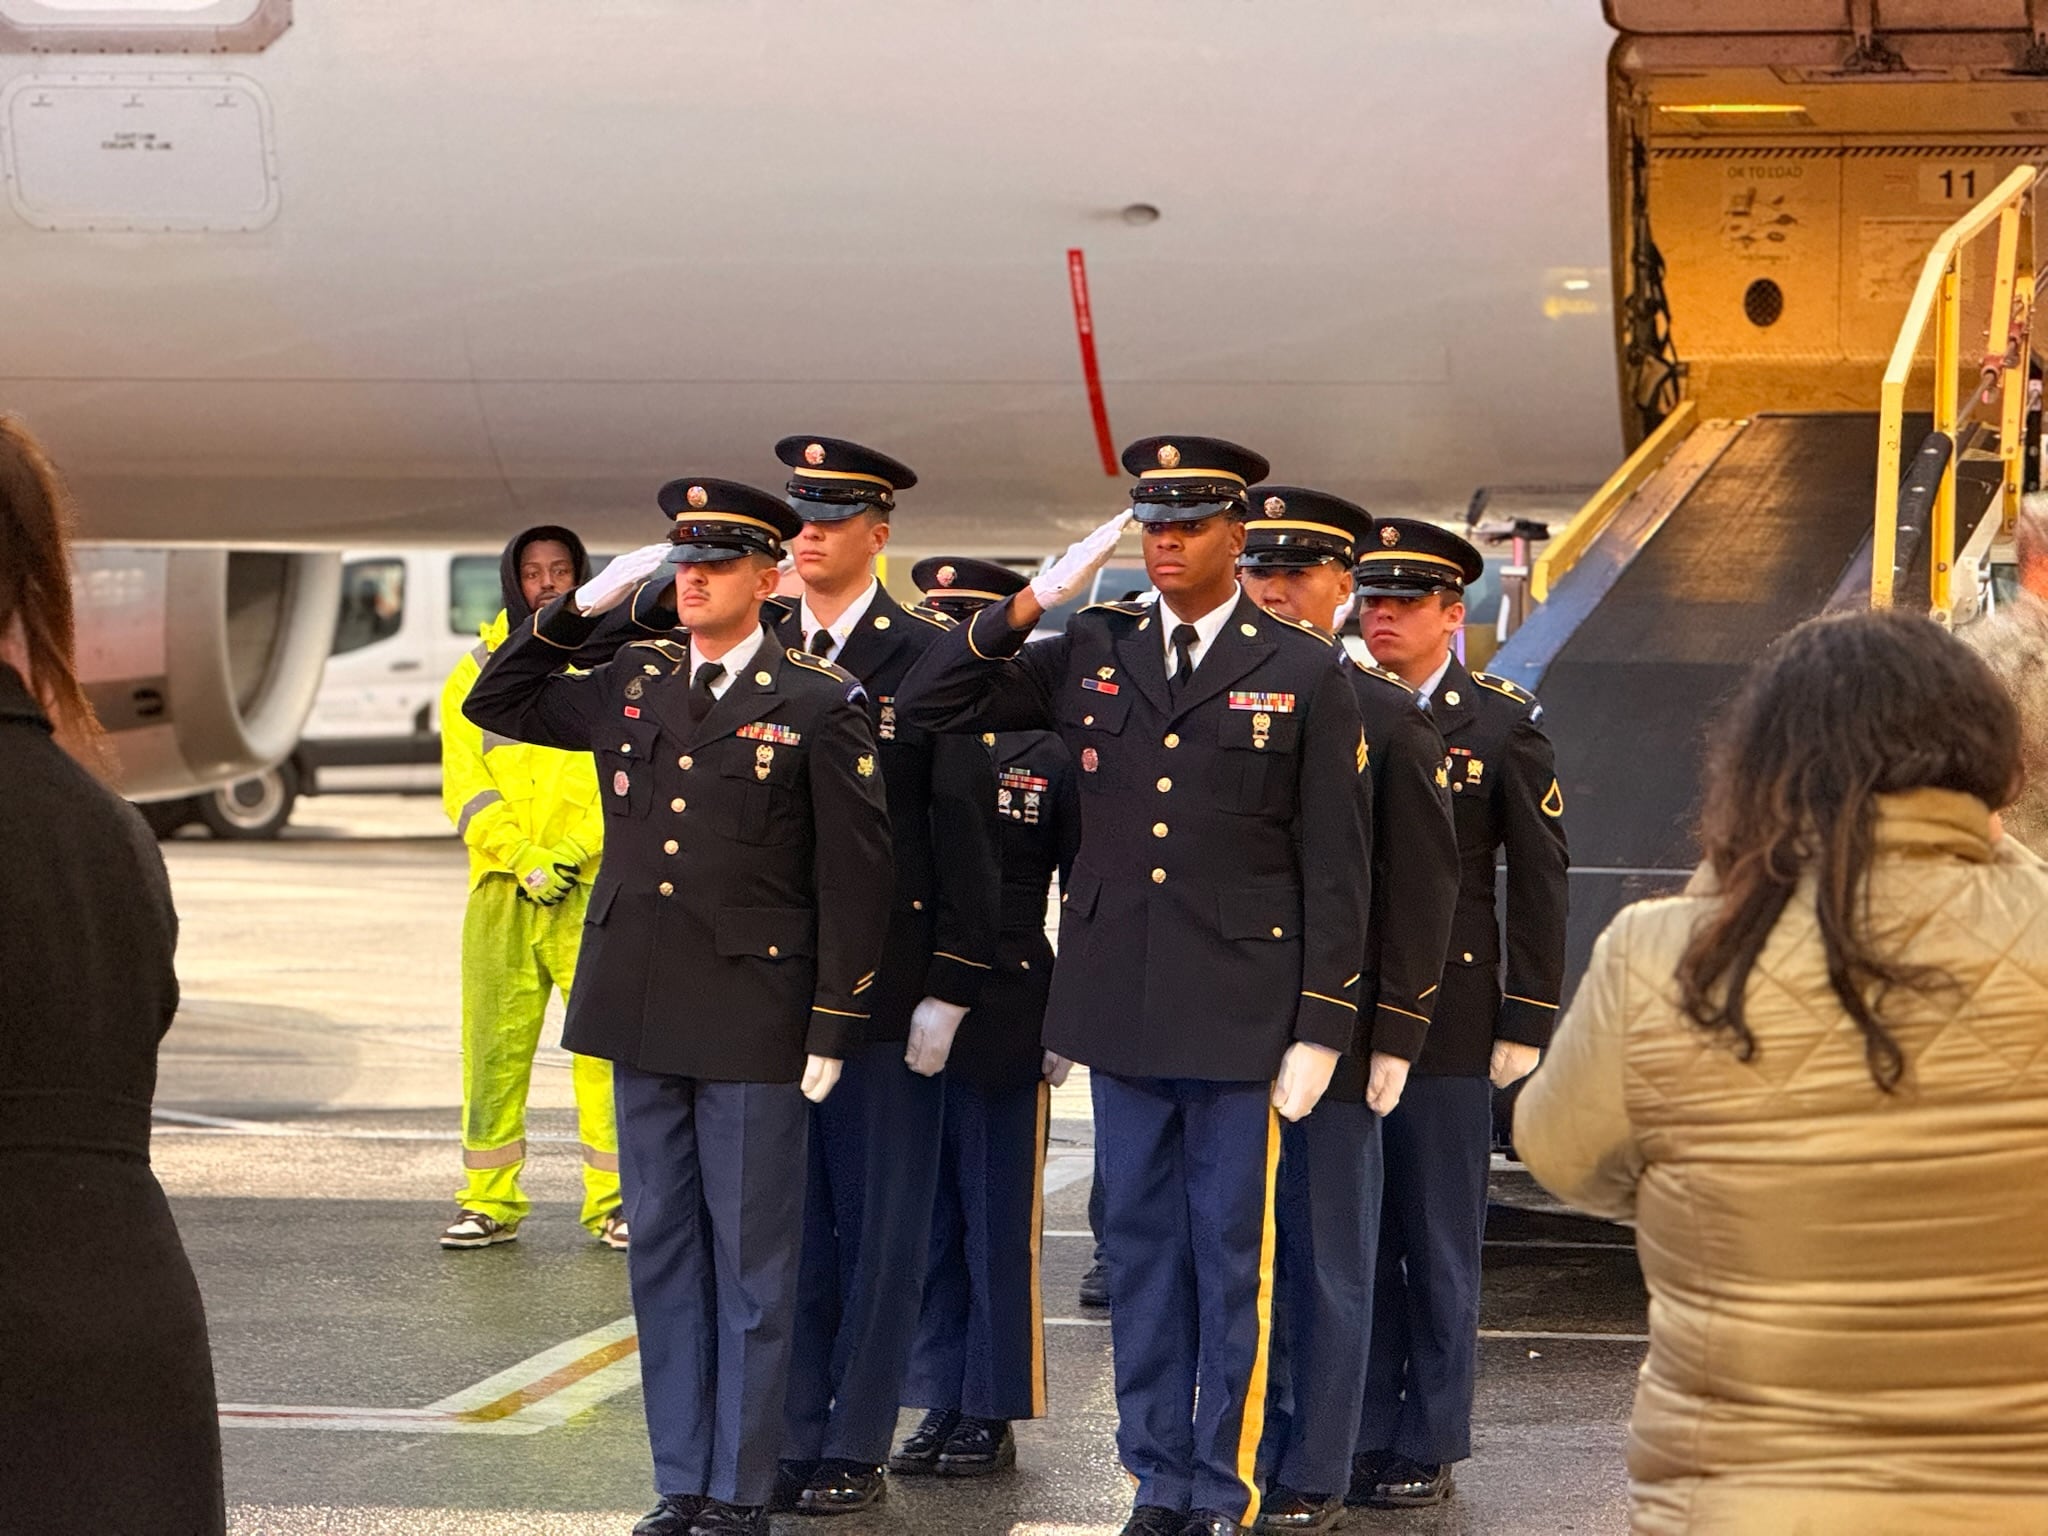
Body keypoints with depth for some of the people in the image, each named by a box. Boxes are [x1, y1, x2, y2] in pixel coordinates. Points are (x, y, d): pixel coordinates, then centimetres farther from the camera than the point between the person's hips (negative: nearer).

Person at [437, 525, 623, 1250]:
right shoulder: (477, 674, 12)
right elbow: (466, 786, 5)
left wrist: (575, 850, -11)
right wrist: (524, 858, -8)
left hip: (597, 885, -2)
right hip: (503, 889, 2)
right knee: (493, 1046, 0)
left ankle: (614, 1201, -1)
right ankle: (489, 1202, 7)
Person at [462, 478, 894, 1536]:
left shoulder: (819, 704, -5)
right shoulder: (631, 683, 9)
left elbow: (855, 873, -6)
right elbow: (496, 704, 19)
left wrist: (834, 1026, -9)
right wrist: (579, 609, 6)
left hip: (754, 1024, -5)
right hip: (643, 1013, 5)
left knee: (750, 1261, 2)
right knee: (663, 1252, 10)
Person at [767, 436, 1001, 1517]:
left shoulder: (928, 658, -4)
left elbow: (962, 830, -6)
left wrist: (949, 987, -10)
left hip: (888, 987, -4)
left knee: (879, 1226, 2)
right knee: (788, 1224, 8)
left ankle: (856, 1448, 8)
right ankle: (793, 1439, 15)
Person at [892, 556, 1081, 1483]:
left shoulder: (1050, 753, -2)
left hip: (1003, 1027, -4)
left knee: (999, 1224, 3)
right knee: (924, 1223, 9)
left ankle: (991, 1413, 10)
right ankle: (940, 1405, 17)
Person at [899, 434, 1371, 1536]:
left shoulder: (1304, 674, -1)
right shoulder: (1089, 653, 8)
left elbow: (1333, 867, -2)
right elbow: (929, 703, 8)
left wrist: (1321, 1028, -7)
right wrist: (1035, 601, -2)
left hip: (1241, 1014, -3)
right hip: (1119, 1009, 3)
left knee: (1232, 1255, 2)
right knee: (1141, 1247, 10)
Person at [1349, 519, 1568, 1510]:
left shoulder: (1503, 724, 0)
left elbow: (1539, 881, 0)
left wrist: (1526, 1022, -5)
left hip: (1445, 1020, -3)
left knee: (1437, 1244, 3)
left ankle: (1427, 1448, 10)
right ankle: (1360, 1437, 15)